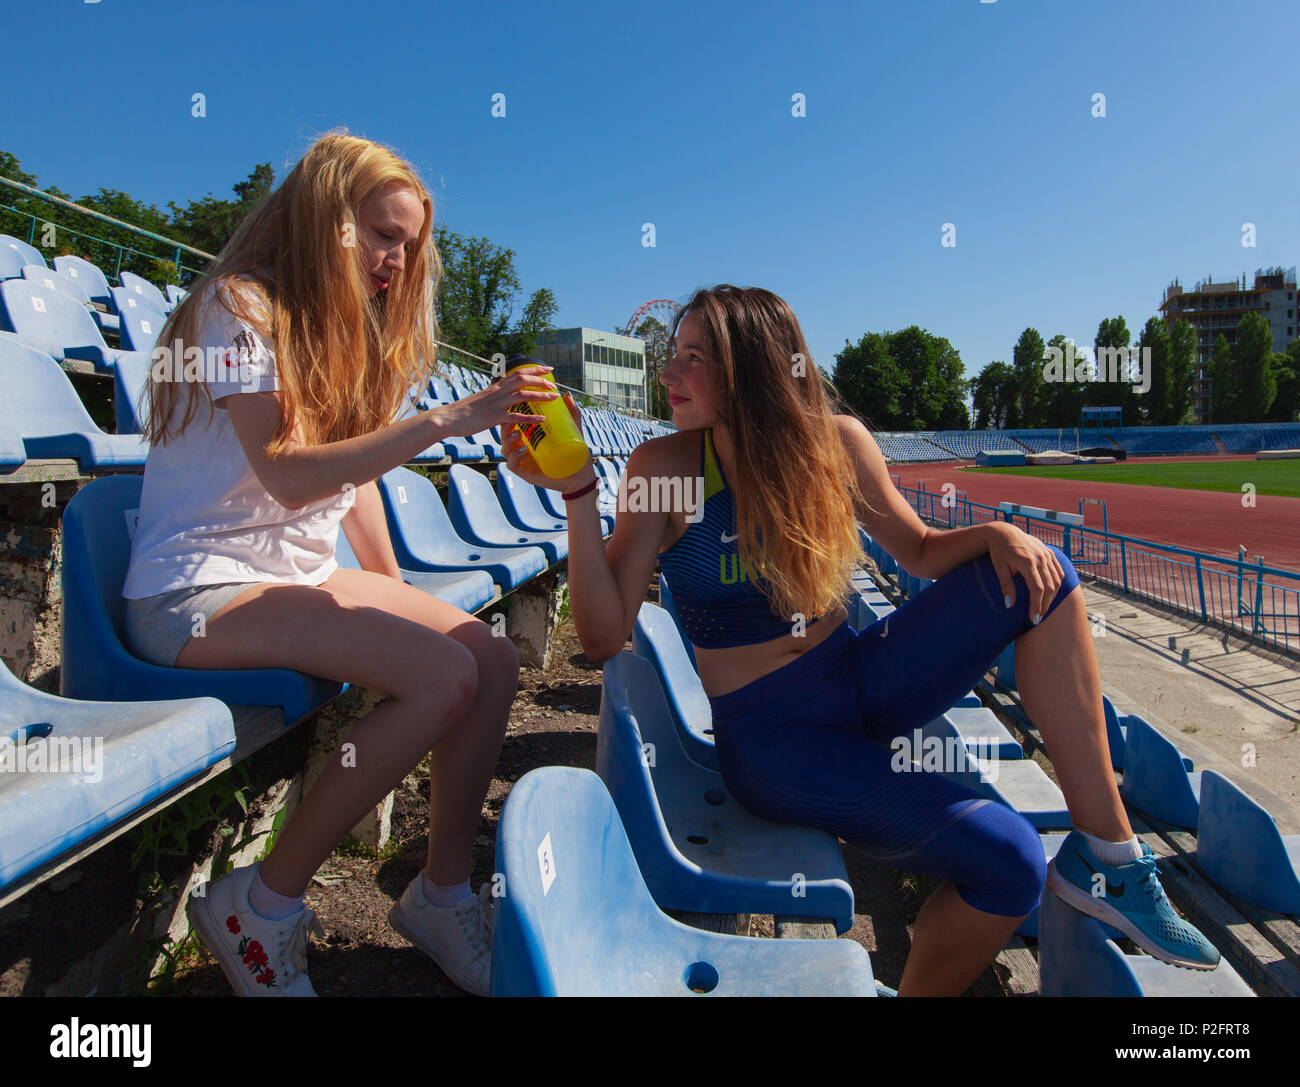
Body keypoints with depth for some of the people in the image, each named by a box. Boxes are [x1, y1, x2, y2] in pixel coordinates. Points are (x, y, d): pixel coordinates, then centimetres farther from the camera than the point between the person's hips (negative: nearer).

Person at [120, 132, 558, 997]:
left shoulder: (343, 326, 15)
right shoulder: (241, 306, -10)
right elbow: (287, 475, -23)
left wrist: (398, 592, 9)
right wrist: (448, 420, -27)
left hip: (302, 574, 8)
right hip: (197, 591, -8)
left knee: (494, 659, -11)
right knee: (442, 677, -27)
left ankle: (443, 892, 2)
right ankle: (262, 908, -9)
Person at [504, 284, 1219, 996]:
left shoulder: (836, 443, -3)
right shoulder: (664, 468, -12)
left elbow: (921, 551, 10)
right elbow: (604, 635, -17)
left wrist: (998, 535, -10)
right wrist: (577, 493, -26)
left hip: (860, 682, 5)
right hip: (769, 735, -5)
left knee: (1039, 575, -9)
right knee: (1004, 858, -22)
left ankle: (1106, 852, 0)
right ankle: (917, 988, 10)